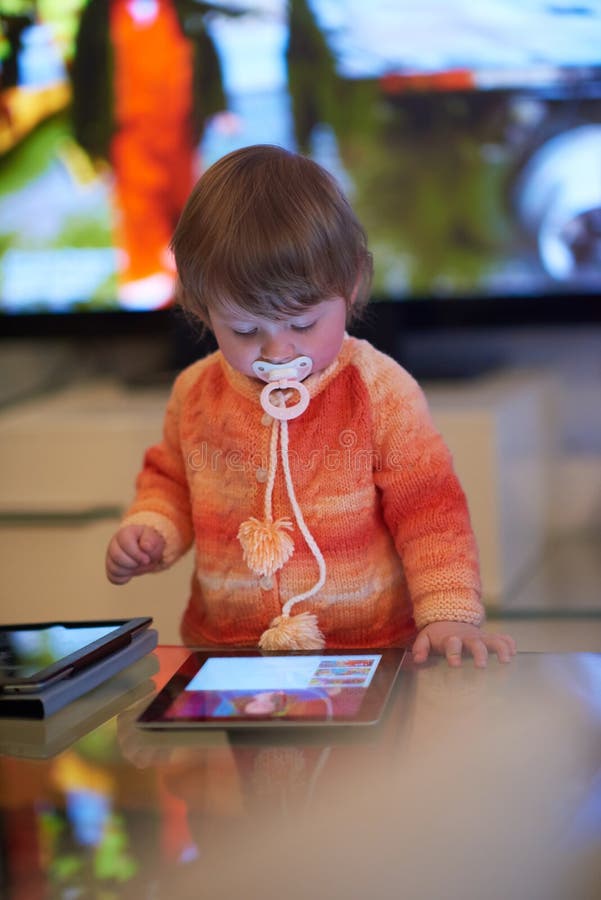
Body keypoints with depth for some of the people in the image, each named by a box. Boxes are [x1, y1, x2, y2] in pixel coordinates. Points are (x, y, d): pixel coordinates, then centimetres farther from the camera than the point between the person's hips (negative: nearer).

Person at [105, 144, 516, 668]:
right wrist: (150, 528, 3)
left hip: (369, 652, -2)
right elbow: (170, 480, 23)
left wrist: (450, 614, -14)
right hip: (223, 654, 2)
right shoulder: (195, 394, 4)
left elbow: (429, 510, -3)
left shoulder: (381, 391, -5)